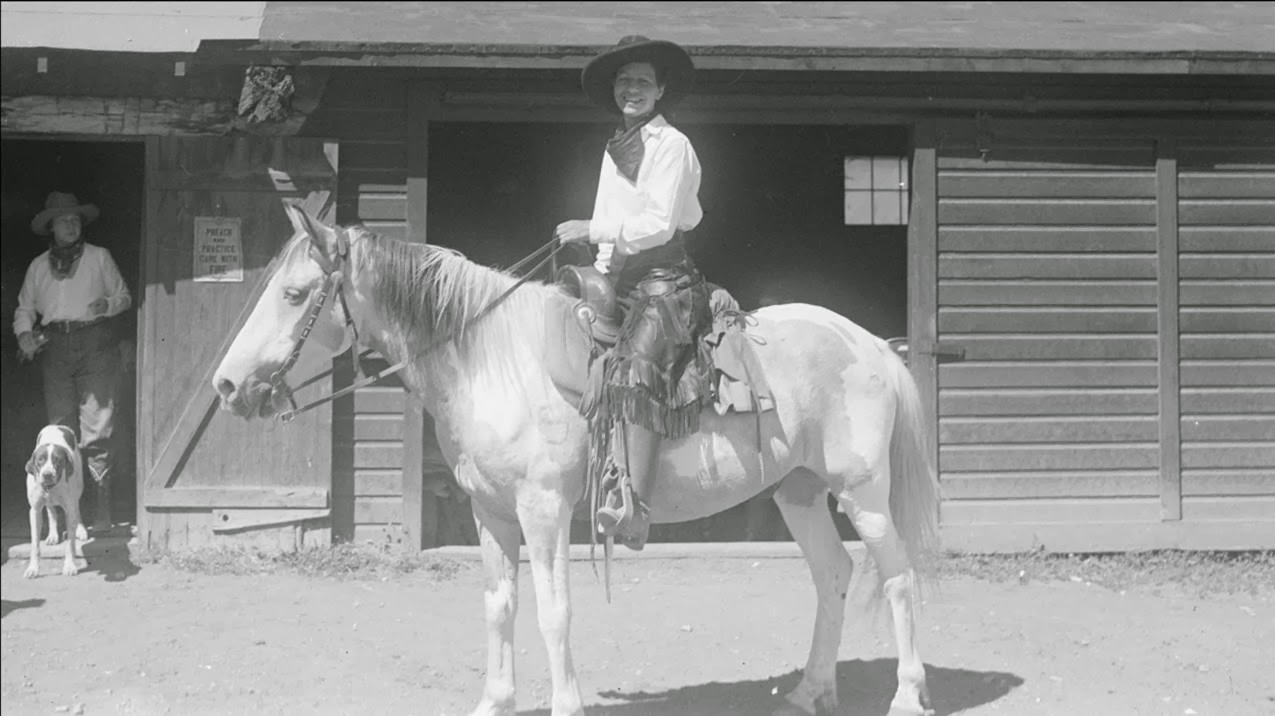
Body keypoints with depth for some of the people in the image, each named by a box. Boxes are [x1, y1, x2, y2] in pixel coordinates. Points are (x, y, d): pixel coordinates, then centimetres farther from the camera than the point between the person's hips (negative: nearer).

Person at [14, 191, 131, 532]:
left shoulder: (99, 258, 10)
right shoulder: (39, 267, 17)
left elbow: (124, 296, 12)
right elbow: (24, 308, 21)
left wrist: (106, 305, -9)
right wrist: (24, 334, 1)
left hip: (95, 342, -3)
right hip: (55, 347, 3)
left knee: (96, 425, -10)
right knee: (60, 426, -2)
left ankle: (103, 502, -7)